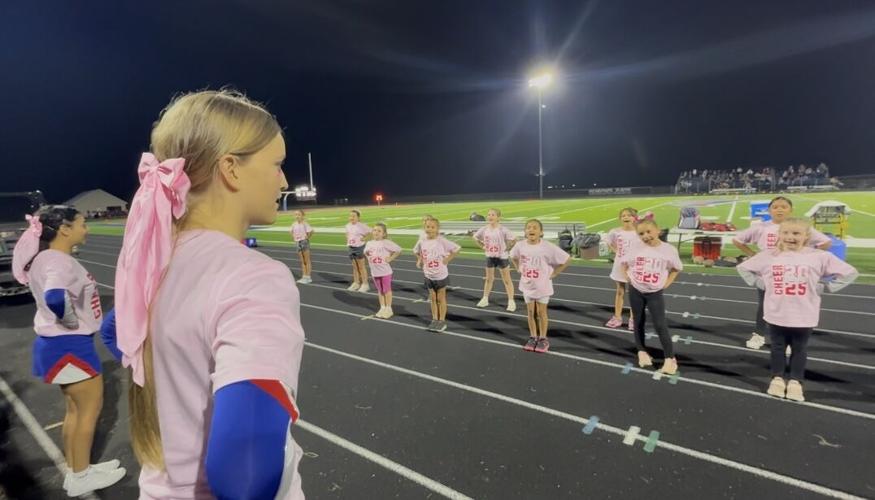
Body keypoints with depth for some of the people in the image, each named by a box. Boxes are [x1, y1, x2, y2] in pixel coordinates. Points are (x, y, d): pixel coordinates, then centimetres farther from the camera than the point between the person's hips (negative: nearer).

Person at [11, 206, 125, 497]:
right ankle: (81, 477, 20)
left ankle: (74, 471, 34)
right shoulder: (58, 261, -23)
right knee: (90, 407, 6)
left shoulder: (49, 259, 9)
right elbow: (55, 298, -41)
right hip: (70, 345, -10)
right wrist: (72, 321, -23)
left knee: (75, 408, 20)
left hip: (61, 344, 10)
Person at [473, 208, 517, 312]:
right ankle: (485, 299, 27)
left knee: (506, 280, 6)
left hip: (501, 257, -4)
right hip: (490, 257, 4)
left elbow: (514, 240, -17)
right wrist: (483, 247, 3)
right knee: (489, 279, 17)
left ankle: (511, 301, 12)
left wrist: (507, 248, -14)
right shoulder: (484, 229, -5)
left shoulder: (503, 230, -18)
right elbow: (475, 237, 10)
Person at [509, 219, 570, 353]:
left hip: (542, 286, -3)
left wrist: (553, 273, -11)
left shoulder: (548, 247, -19)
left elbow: (567, 259, -13)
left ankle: (543, 339, 22)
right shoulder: (520, 245, -8)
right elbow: (513, 257, 16)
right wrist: (519, 269, 5)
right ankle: (533, 337, 26)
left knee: (541, 312, 6)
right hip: (527, 285, 3)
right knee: (530, 312, 12)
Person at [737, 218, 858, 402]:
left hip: (804, 316, -1)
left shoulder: (819, 257, -7)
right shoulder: (768, 255, -4)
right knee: (777, 348, 14)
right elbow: (743, 268, 7)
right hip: (776, 314, 1)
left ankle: (795, 382, 26)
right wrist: (761, 284, -1)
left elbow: (848, 272, 0)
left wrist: (822, 287, -6)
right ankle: (777, 378, 27)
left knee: (800, 349, 13)